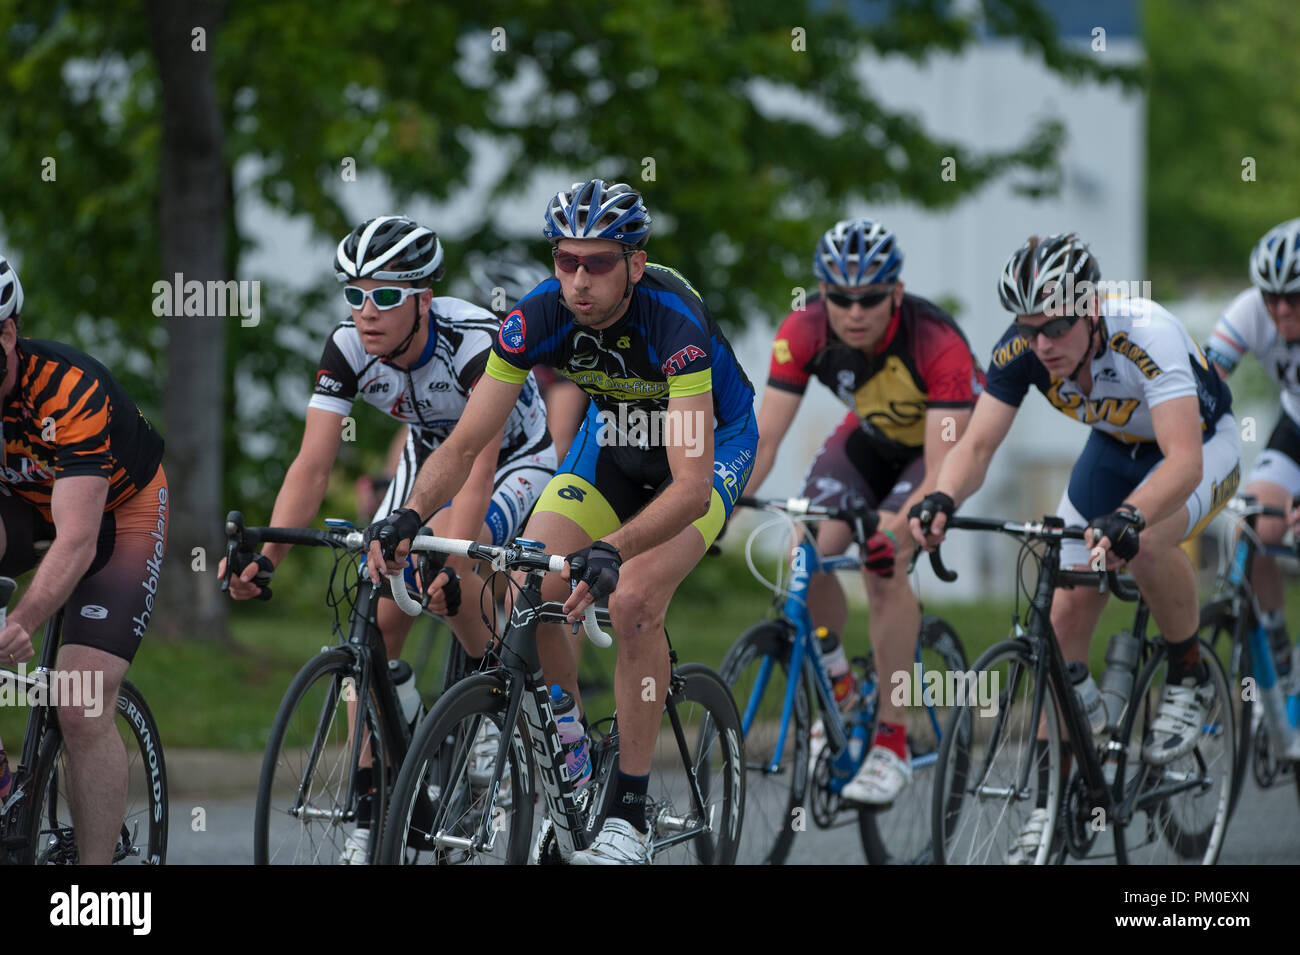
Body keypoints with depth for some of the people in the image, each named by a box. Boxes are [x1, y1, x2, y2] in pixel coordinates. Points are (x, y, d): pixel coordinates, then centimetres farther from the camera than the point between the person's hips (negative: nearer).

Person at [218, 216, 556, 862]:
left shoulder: (476, 340, -36)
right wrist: (265, 555, -40)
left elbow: (478, 464, -45)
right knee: (378, 615, -10)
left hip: (514, 461, -5)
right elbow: (312, 464, -26)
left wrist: (451, 560, -59)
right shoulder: (348, 349, -22)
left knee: (444, 558, -34)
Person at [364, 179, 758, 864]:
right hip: (612, 434, 5)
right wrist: (408, 516, -40)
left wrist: (611, 552, -58)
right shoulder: (538, 318, -25)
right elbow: (465, 442, -22)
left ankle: (630, 813, -15)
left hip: (710, 441, -5)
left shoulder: (675, 323, -38)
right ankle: (569, 769, 11)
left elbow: (691, 486, -44)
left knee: (633, 601, -27)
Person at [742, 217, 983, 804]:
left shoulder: (936, 343, -37)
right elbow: (764, 436, -25)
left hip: (943, 439, -4)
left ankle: (892, 744, -17)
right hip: (870, 435, 4)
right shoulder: (804, 333, -26)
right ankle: (837, 695, 8)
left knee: (882, 565, -26)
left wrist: (901, 523, -59)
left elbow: (942, 467, -41)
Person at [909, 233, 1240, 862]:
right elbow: (977, 445, -25)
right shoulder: (1020, 351, -25)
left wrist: (1127, 518, -66)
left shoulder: (1147, 336, -39)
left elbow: (1184, 460, -48)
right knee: (1065, 614, -4)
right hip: (1115, 449, 5)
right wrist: (941, 499, -46)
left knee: (1145, 541, -36)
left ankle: (1189, 677, -8)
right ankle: (1057, 795, 7)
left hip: (1203, 441, -5)